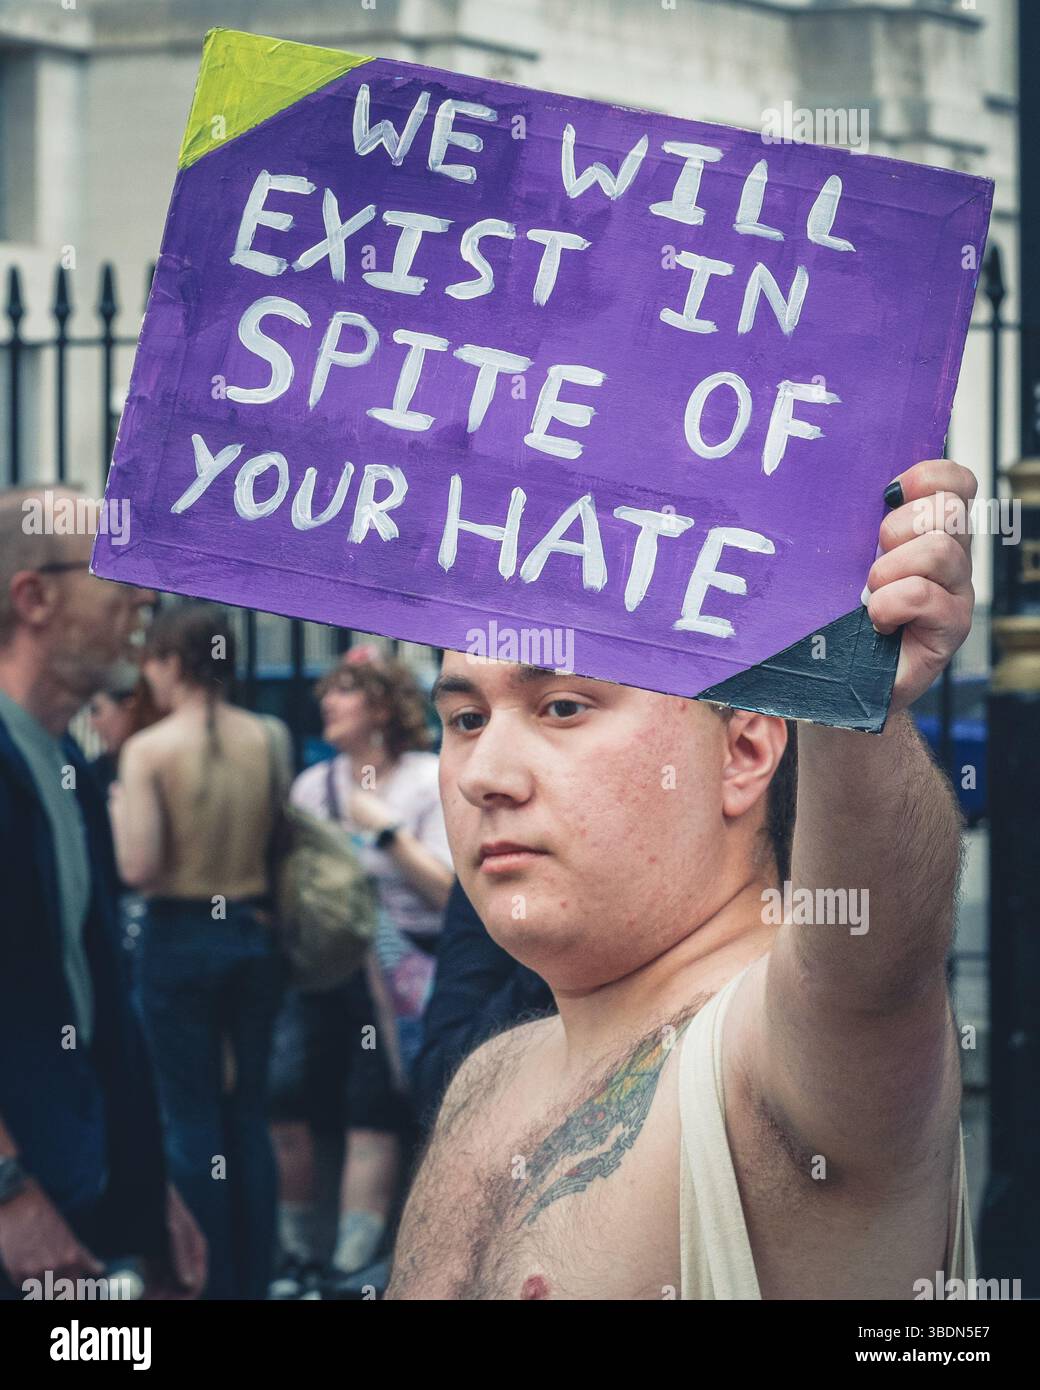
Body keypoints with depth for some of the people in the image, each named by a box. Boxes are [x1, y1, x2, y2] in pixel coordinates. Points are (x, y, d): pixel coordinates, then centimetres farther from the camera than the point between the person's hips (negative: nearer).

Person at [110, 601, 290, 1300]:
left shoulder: (148, 750, -14)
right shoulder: (270, 738, -3)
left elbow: (138, 868, -17)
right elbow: (283, 842, 2)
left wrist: (119, 809, 1)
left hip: (181, 938, -4)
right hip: (256, 933, 4)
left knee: (193, 1119, 4)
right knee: (251, 1116, 12)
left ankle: (212, 1284, 7)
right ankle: (255, 1279, 15)